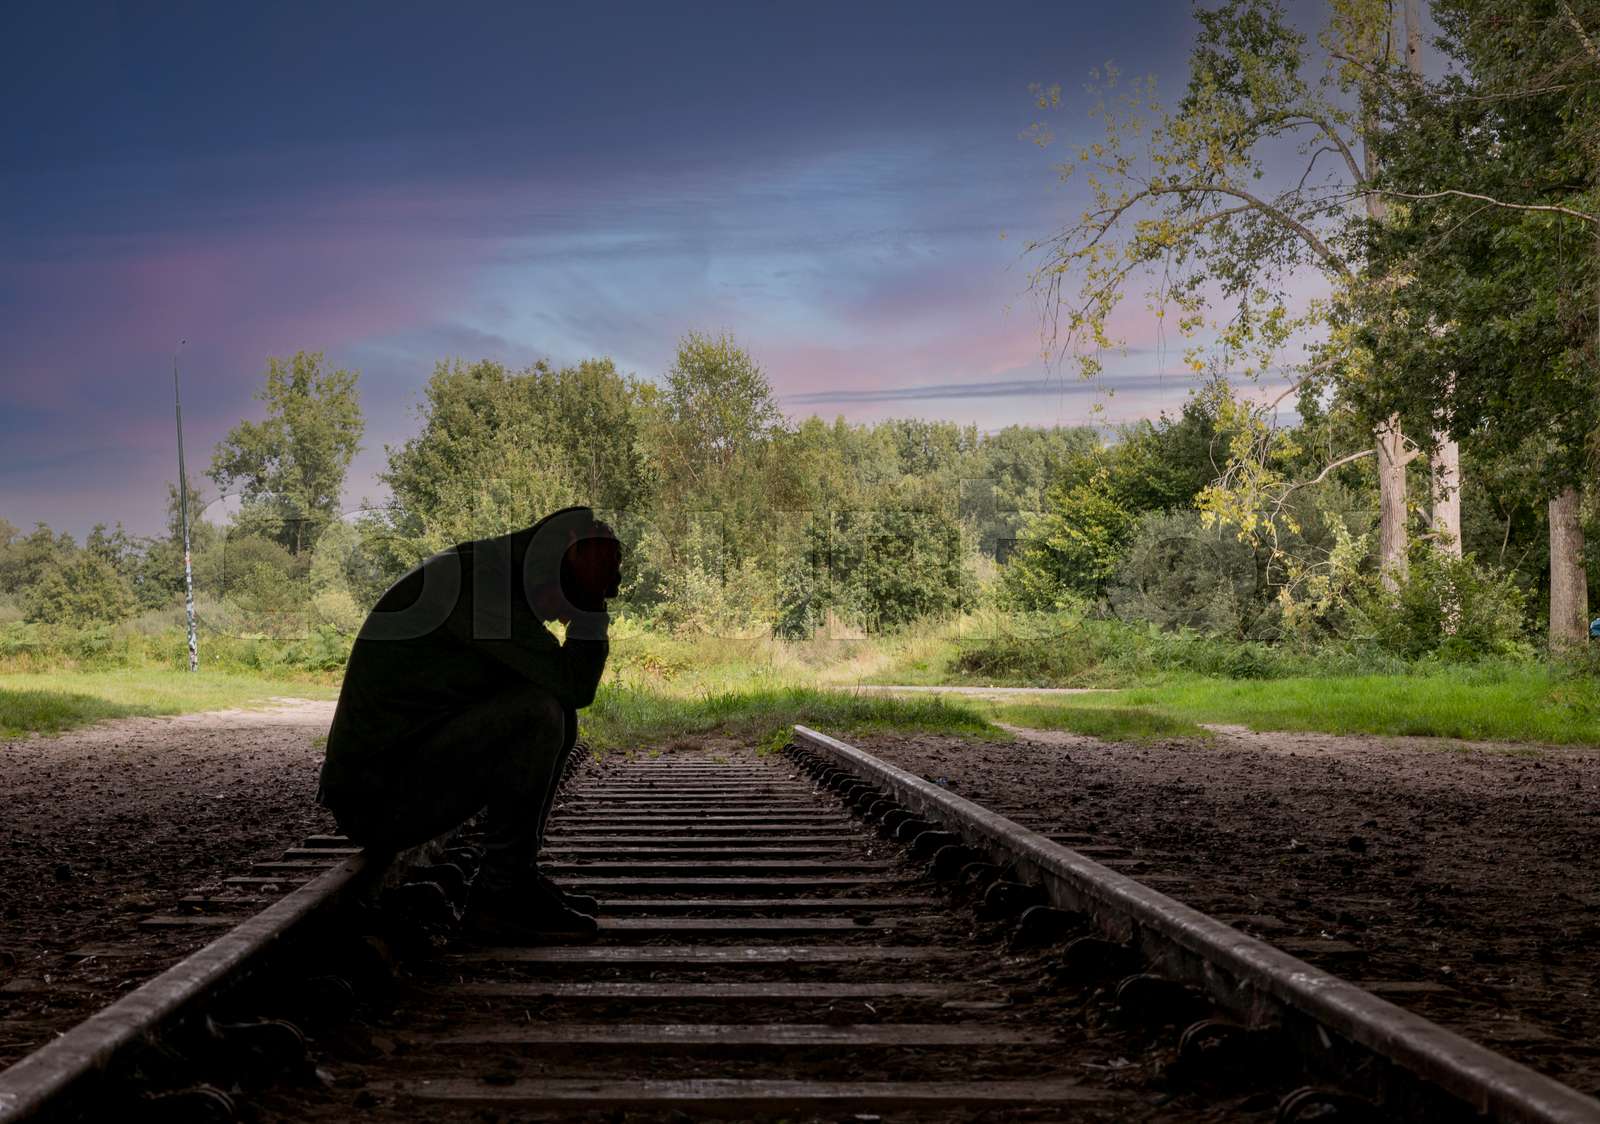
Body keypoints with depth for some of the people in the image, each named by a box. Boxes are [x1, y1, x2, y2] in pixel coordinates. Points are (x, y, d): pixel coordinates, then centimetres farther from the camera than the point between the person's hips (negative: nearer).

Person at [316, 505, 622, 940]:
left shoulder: (483, 574, 12)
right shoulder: (478, 587, -20)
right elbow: (575, 688, -23)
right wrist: (588, 599, -17)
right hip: (377, 802, -10)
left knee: (555, 718, 12)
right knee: (539, 712, -24)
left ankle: (519, 877, 9)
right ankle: (498, 897, -13)